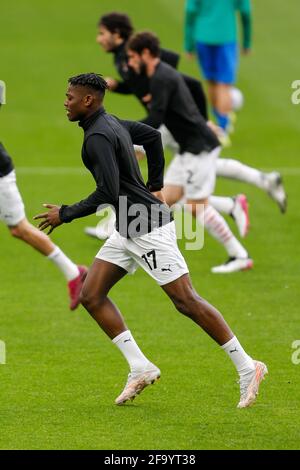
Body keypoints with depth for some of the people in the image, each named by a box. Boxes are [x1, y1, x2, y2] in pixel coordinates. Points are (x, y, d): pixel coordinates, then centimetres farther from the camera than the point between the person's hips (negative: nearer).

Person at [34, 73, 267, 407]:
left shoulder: (97, 137, -19)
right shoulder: (112, 123, 11)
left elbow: (107, 193, -26)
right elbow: (153, 136, 26)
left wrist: (65, 215, -16)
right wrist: (155, 185, 28)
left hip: (149, 229, -10)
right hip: (127, 230, 10)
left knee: (186, 301, -7)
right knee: (90, 295, 4)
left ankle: (246, 368, -1)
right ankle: (140, 369, 3)